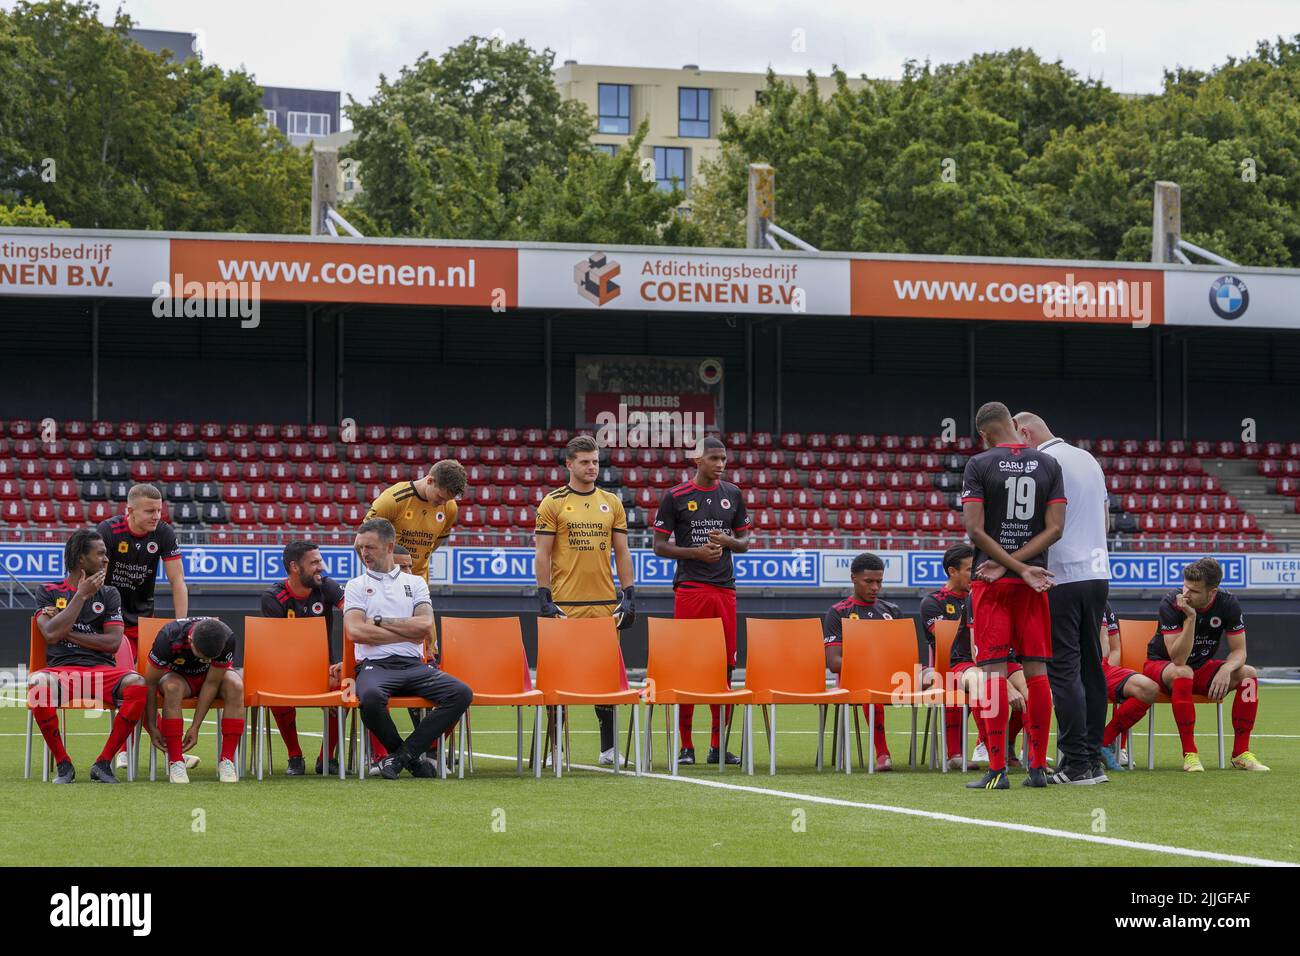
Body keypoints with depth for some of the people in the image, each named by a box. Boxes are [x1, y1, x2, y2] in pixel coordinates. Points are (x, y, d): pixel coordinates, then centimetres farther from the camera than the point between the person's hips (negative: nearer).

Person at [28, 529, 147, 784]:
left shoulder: (108, 594, 18)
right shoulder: (48, 591, 14)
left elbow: (113, 642, 5)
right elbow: (51, 634, -5)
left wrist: (67, 632, -1)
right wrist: (82, 595, -2)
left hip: (103, 669, 2)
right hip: (61, 669, -2)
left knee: (137, 684, -33)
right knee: (39, 683, -38)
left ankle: (104, 763, -19)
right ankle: (63, 764, -20)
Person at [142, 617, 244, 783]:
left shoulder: (227, 639, -32)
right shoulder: (169, 637, -36)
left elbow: (211, 683, -23)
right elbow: (150, 682, -25)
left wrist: (195, 727, -24)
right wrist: (152, 728, -24)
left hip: (214, 675, 1)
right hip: (177, 675, -1)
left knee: (236, 687, -32)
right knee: (173, 688, -37)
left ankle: (227, 761, -26)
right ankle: (175, 762, -31)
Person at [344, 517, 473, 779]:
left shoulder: (415, 583, 19)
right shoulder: (356, 586, 14)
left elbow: (425, 625, 2)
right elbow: (355, 631, -4)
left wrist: (380, 621, 0)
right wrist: (407, 632, -2)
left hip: (415, 666, 3)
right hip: (375, 666, -3)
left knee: (461, 693, -24)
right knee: (371, 697, -39)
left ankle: (400, 756, -19)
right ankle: (411, 757, -14)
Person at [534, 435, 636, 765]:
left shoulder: (612, 503, 11)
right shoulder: (553, 503, 1)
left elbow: (622, 552, 13)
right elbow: (542, 555, -1)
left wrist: (629, 596, 6)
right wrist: (545, 599, -8)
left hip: (605, 602, 3)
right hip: (566, 603, -3)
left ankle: (609, 747, 12)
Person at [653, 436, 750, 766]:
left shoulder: (733, 495, 12)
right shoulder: (675, 497, 0)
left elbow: (745, 542, 17)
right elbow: (659, 546, 1)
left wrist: (727, 541, -4)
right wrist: (696, 552, -12)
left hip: (724, 588, 4)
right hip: (689, 587, -4)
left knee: (724, 665, 2)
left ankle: (718, 745, 9)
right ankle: (685, 745, 1)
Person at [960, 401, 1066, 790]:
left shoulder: (979, 464, -4)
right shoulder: (1049, 465, 6)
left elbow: (975, 530, -11)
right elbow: (1055, 528, -1)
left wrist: (1010, 566, -9)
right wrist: (1020, 564, -6)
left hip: (991, 581, -3)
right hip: (1035, 579, 3)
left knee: (994, 670, -4)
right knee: (1036, 669, 5)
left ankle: (997, 769, -8)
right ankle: (1038, 768, 5)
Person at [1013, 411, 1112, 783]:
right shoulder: (1089, 460, 16)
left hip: (1062, 576, -8)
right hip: (1098, 572, 8)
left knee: (1063, 671, -6)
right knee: (1091, 668, 10)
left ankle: (1076, 763, -9)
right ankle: (1094, 760, 10)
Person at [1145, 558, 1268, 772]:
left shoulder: (1228, 604, -13)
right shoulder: (1171, 604, -25)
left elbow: (1239, 651, -10)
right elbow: (1178, 659, -31)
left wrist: (1226, 669, -32)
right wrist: (1190, 617, -41)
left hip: (1202, 667, 4)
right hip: (1160, 664, -4)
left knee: (1248, 674, -19)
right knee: (1182, 673, -39)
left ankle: (1240, 753, -14)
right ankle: (1189, 753, -32)